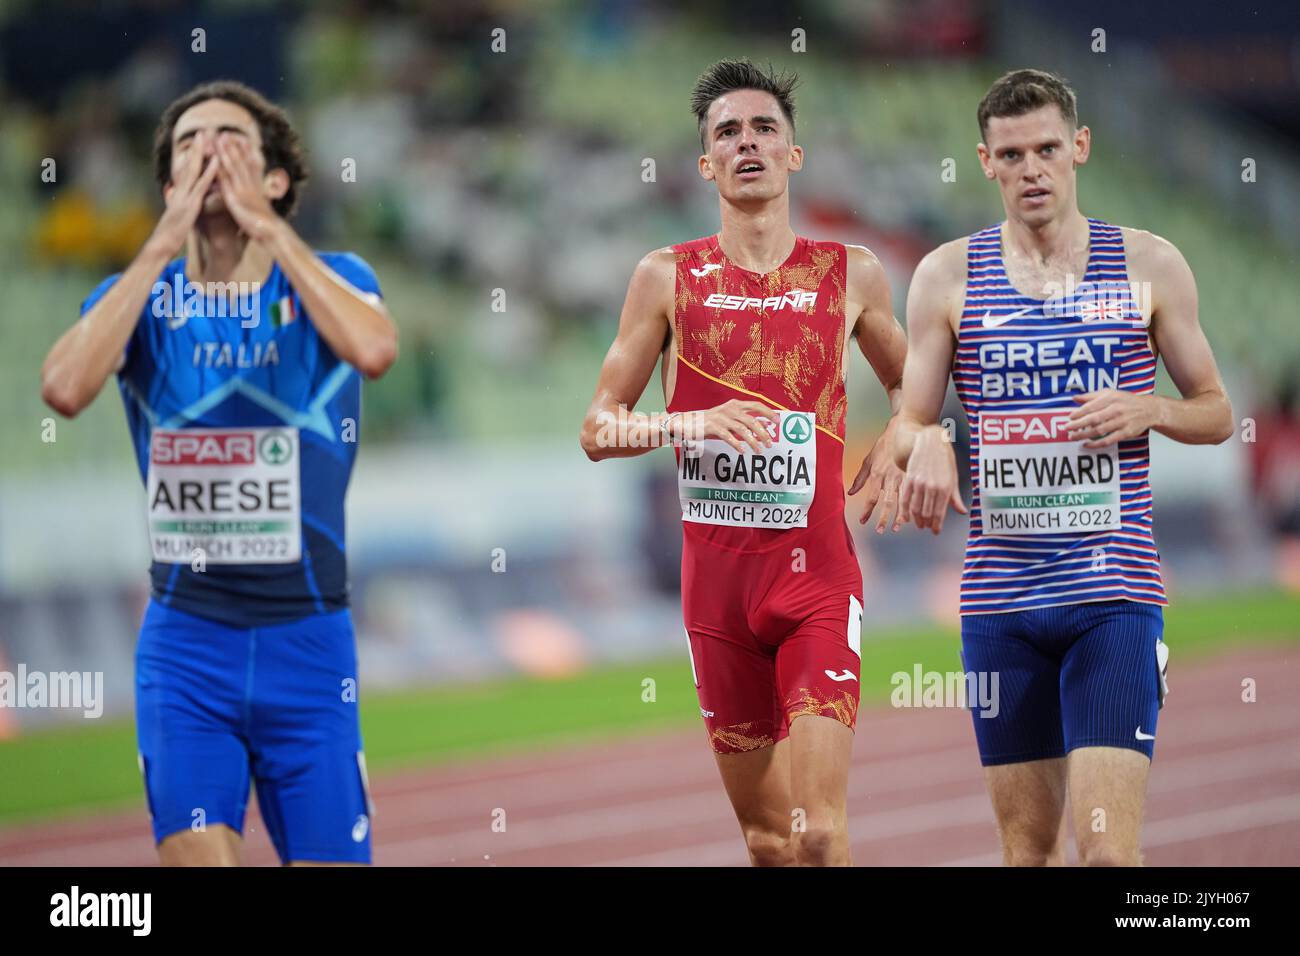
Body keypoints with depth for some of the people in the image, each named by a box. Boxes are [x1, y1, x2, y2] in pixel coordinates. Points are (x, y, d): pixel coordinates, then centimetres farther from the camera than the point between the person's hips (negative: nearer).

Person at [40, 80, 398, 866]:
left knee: (328, 855, 2)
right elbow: (65, 388, -18)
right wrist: (162, 246, -15)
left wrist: (269, 227, -18)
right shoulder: (142, 296, 4)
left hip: (309, 635, 0)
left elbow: (374, 350, -24)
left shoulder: (330, 280, 2)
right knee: (198, 856, -13)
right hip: (185, 644, 0)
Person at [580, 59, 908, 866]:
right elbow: (598, 429, 4)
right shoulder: (670, 277, 3)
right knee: (766, 838, 8)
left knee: (820, 833, -16)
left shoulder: (852, 275, 5)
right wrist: (695, 423, -14)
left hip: (817, 572, -1)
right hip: (716, 571, 1)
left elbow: (911, 382, 22)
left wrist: (895, 445, 1)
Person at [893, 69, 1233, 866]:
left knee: (1109, 847, -14)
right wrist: (928, 444, -15)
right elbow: (908, 426, 9)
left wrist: (1147, 410, -9)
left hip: (1114, 592, -2)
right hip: (999, 598, 2)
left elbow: (1216, 412, 12)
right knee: (1028, 839, 8)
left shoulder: (1149, 266, 5)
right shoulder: (948, 277, 6)